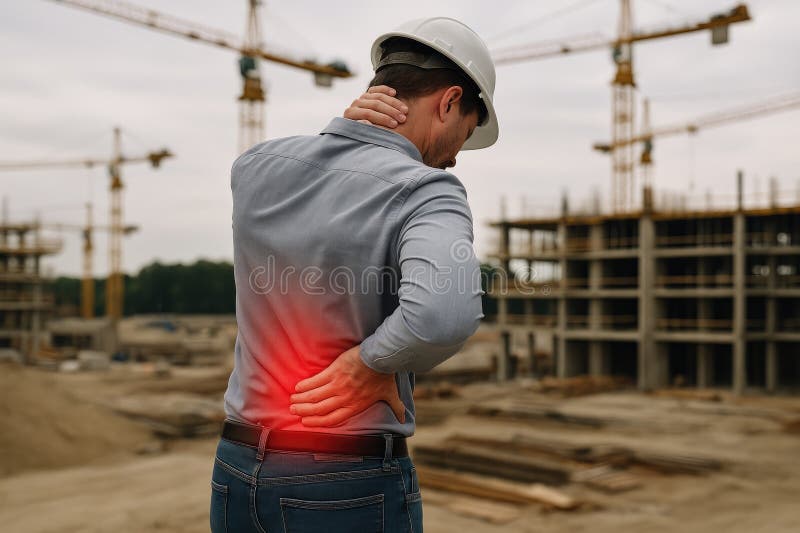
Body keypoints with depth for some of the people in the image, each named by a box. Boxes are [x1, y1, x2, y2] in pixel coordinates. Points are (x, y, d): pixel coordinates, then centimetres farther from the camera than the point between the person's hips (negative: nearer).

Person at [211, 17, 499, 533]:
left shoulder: (253, 166, 0)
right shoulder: (427, 192, -18)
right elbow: (445, 315, -38)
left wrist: (344, 134, 3)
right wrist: (372, 365, -18)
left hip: (238, 474, 6)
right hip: (351, 490, -5)